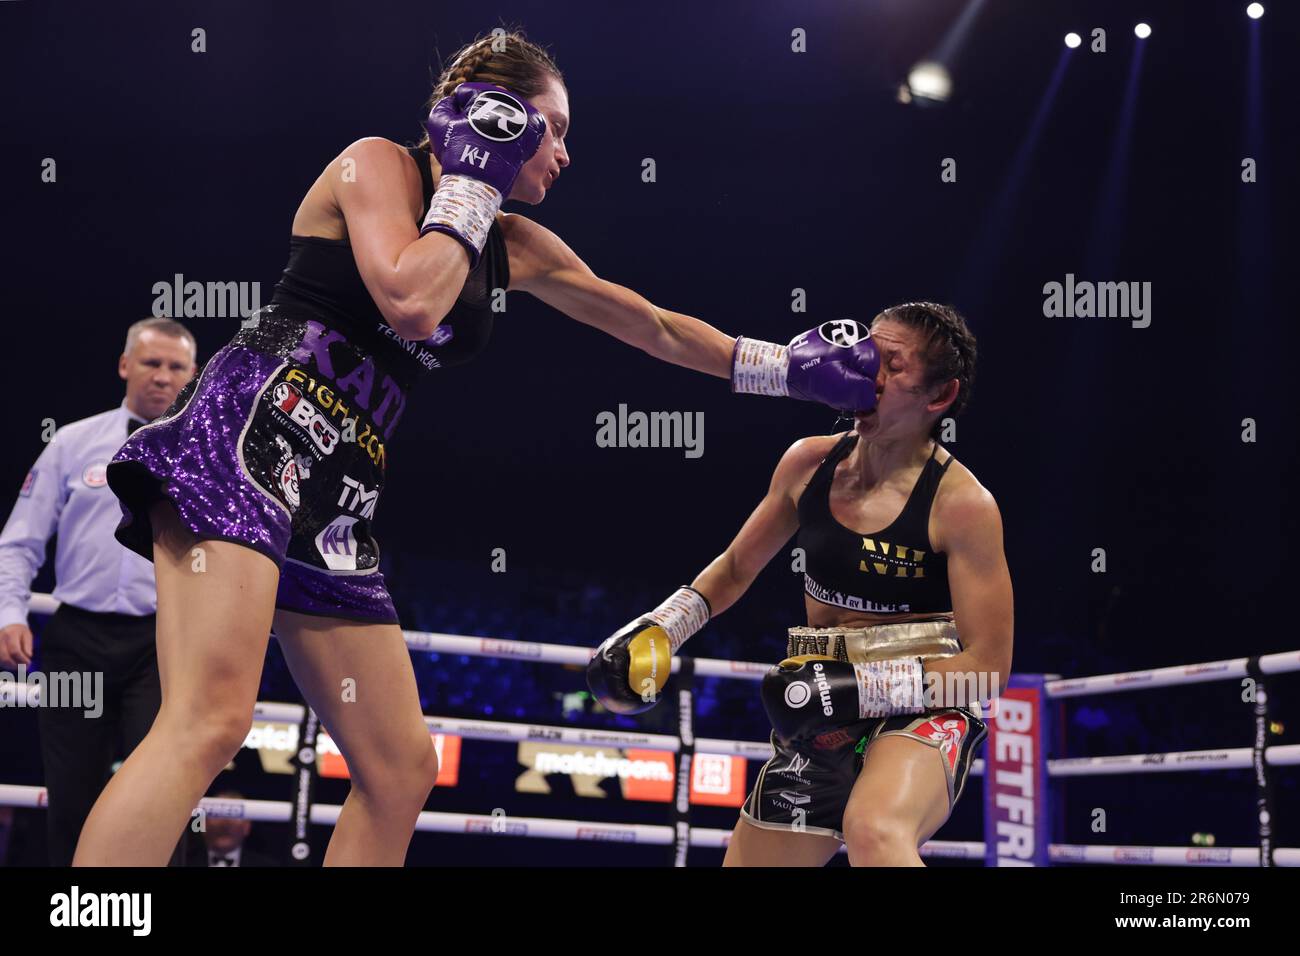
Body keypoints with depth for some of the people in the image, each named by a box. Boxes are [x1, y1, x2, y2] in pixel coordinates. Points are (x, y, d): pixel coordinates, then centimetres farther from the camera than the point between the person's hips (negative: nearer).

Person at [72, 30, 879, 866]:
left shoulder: (513, 248, 22)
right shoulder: (378, 164, 1)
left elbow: (655, 327, 30)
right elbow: (409, 300, -17)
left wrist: (786, 368, 30)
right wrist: (472, 184, -3)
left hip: (336, 503, 9)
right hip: (252, 434, -9)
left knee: (401, 769, 5)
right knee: (211, 722, -27)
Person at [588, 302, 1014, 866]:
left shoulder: (961, 503, -13)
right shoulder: (809, 463, 2)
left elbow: (988, 667, -15)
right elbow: (734, 570, 19)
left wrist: (860, 687, -23)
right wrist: (661, 628, 3)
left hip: (923, 711, -6)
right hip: (820, 727, 6)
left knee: (874, 832, -38)